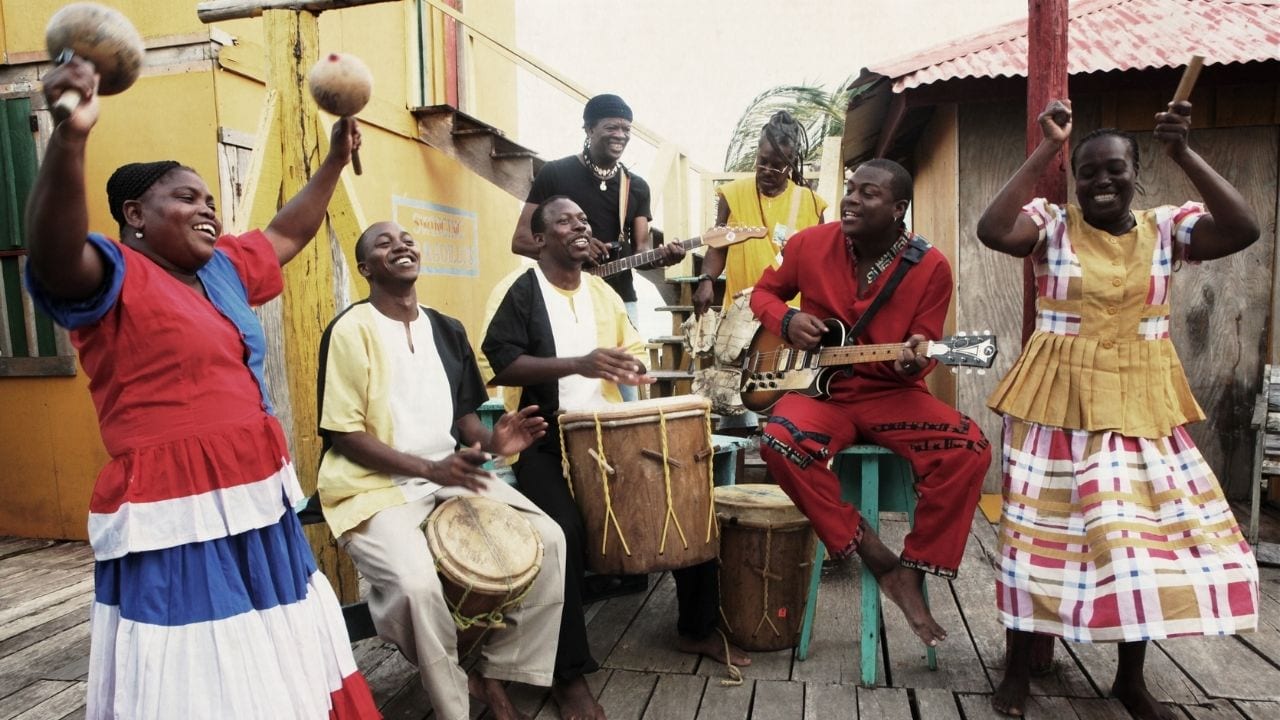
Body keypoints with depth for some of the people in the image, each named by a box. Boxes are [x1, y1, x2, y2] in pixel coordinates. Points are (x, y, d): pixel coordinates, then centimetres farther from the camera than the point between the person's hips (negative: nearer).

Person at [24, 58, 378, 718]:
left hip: (255, 507, 8)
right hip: (179, 523, -8)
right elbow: (54, 251, -31)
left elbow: (288, 233, 27)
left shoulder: (222, 270, 12)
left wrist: (337, 156, 28)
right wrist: (69, 138, -45)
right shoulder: (116, 278, -10)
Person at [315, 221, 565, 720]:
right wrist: (431, 468, -21)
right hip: (378, 486, -6)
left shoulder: (447, 331, 10)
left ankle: (495, 672, 8)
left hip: (453, 475, 6)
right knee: (417, 583, -32)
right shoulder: (350, 330, -9)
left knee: (548, 540, -11)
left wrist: (492, 439, -8)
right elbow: (343, 434, -12)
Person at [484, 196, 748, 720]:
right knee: (565, 533, -30)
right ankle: (570, 674, -11)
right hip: (547, 440, -6)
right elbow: (503, 365, -18)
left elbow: (634, 350, 23)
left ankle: (697, 629, 19)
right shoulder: (520, 291, -5)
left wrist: (635, 367, -1)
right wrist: (579, 364, -28)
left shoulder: (603, 291, 14)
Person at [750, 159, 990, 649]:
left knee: (969, 449, -26)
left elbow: (922, 348, -2)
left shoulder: (930, 267, -5)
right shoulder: (810, 244, -2)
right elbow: (765, 291, 14)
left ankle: (912, 570, -7)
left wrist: (913, 360, -27)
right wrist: (787, 320, -8)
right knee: (781, 439, -34)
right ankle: (871, 553, -15)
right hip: (819, 388, 0)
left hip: (892, 392, 0)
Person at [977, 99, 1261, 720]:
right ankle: (1018, 668, 19)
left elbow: (1244, 230, -12)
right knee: (1043, 528, 3)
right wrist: (1047, 150, -18)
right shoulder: (1052, 226, -3)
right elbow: (991, 230, -22)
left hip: (1140, 405, 3)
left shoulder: (1166, 228, 4)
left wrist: (1183, 154, -15)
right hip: (1058, 401, -3)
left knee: (1143, 529, 7)